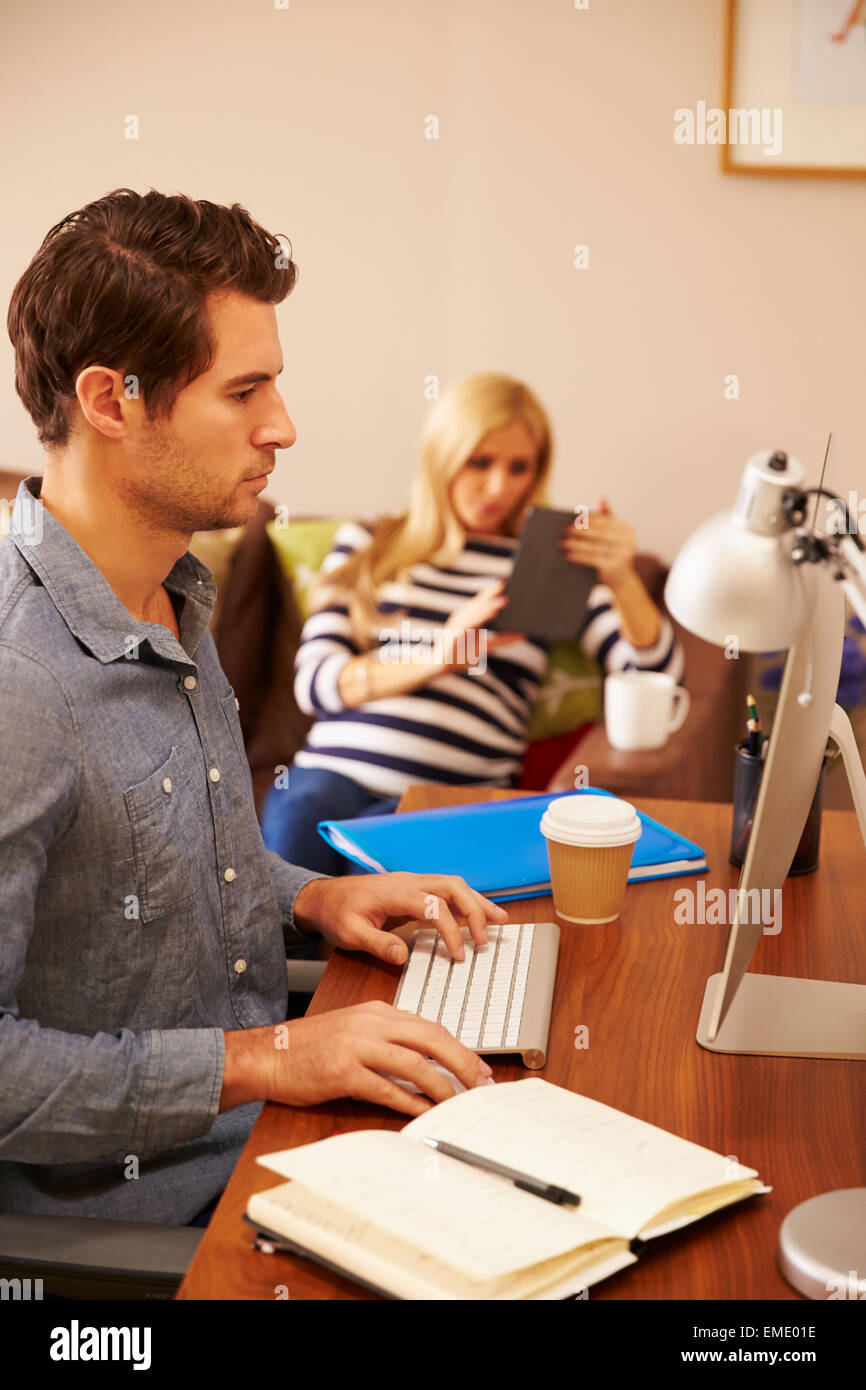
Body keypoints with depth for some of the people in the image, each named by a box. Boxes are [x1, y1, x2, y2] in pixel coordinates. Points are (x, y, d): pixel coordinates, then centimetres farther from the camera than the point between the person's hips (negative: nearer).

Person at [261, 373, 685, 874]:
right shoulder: (365, 545, 21)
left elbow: (659, 676, 10)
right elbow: (313, 682, 7)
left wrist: (622, 580, -9)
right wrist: (437, 657, -10)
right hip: (337, 771, 1)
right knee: (302, 810, -35)